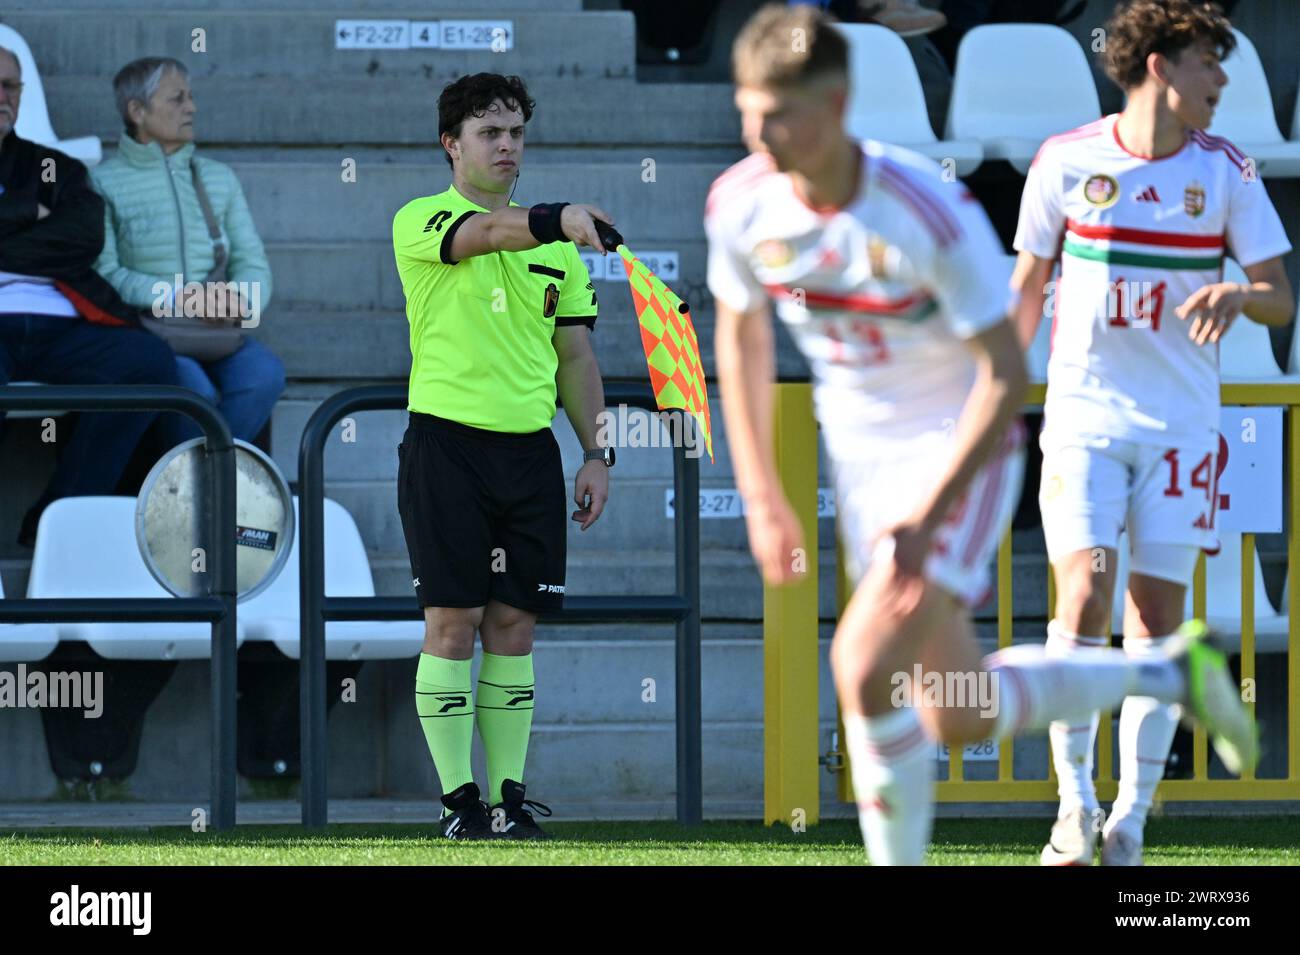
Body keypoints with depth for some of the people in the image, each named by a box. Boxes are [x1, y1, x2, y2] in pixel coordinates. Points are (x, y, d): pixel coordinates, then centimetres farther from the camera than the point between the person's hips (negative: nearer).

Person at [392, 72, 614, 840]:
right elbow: (485, 232, -25)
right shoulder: (421, 222, -2)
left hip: (530, 452, 4)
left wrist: (597, 452, 6)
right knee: (454, 622, -5)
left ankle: (509, 794, 9)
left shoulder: (554, 245, 15)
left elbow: (576, 356, 16)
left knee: (514, 625, 4)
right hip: (447, 444, -4)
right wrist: (557, 220, -44)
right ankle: (460, 800, -1)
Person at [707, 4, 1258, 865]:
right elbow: (742, 336, 8)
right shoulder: (740, 205, -11)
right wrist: (761, 495, 6)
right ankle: (1171, 676, 32)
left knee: (866, 666, -24)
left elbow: (1005, 375, -22)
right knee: (960, 719, 9)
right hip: (860, 460, 6)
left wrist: (927, 517, -28)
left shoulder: (931, 213, -27)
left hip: (959, 456, -6)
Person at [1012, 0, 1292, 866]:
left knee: (1158, 615, 0)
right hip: (1084, 415, -1)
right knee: (1083, 598, -14)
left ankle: (1131, 821, 8)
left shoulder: (1226, 172, 1)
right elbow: (1027, 288, 8)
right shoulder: (1065, 163, -2)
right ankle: (1075, 805, -4)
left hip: (1181, 426, 1)